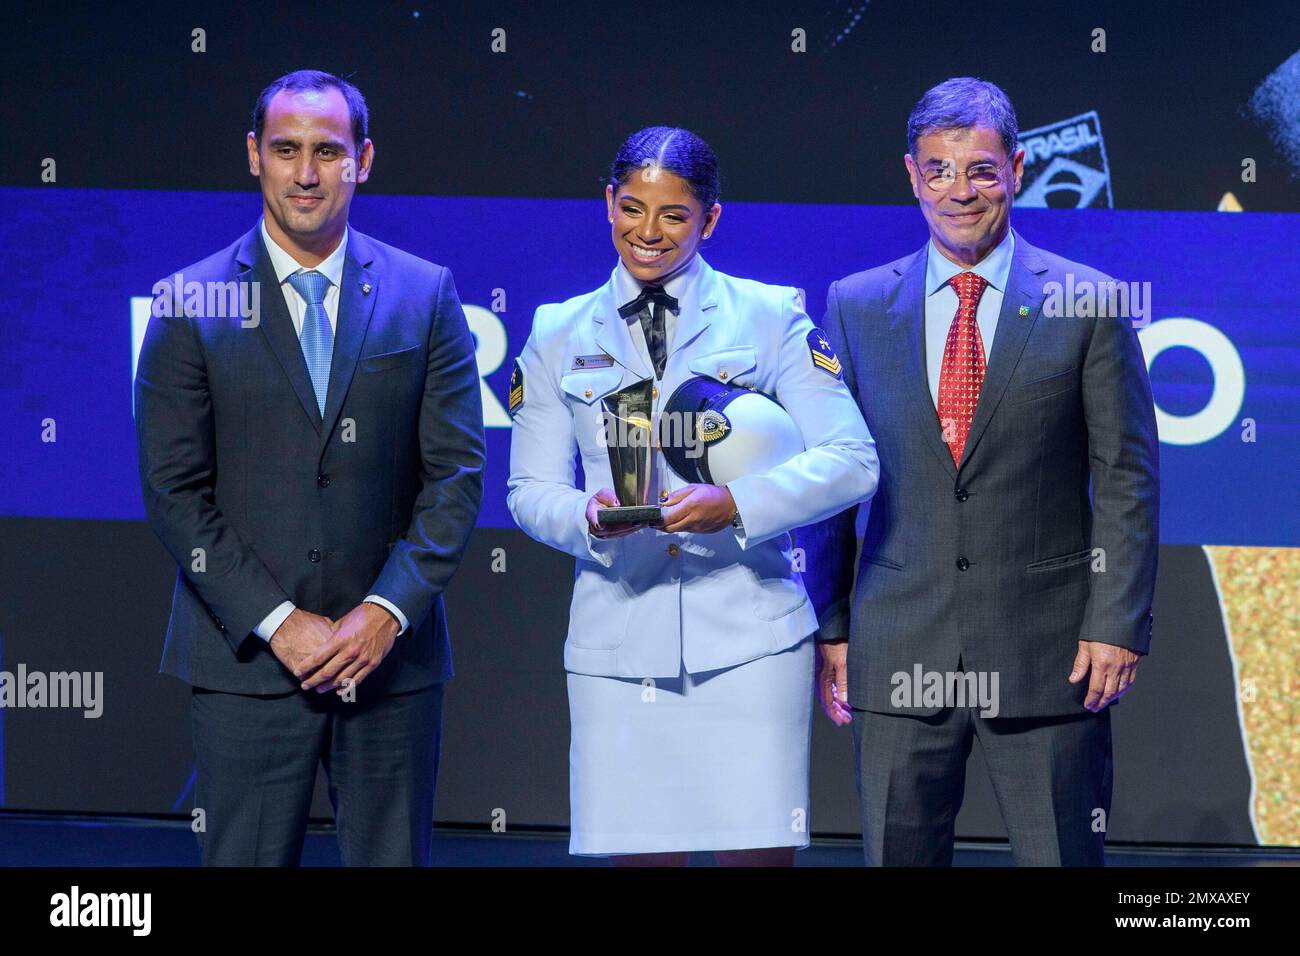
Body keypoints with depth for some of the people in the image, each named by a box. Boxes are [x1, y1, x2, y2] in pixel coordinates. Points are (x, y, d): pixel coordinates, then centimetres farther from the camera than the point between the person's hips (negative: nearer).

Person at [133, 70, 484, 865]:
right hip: (246, 660, -1)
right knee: (244, 859, 1)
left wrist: (389, 611, -9)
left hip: (392, 654, 1)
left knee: (393, 858, 5)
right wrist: (276, 621, -10)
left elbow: (458, 471, 3)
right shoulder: (192, 305, 2)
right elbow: (174, 489, -2)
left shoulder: (425, 295, 6)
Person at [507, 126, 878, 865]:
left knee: (760, 852, -5)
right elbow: (531, 489, 11)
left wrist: (736, 504, -18)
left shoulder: (771, 318, 5)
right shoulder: (559, 335, 12)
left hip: (747, 638, -2)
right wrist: (587, 516, -12)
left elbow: (853, 462, -3)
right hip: (619, 646, 2)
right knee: (640, 852, 0)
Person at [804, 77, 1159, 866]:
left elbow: (1127, 481, 0)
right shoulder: (857, 306, 8)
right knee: (898, 855, 5)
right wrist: (830, 626, 5)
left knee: (1063, 856, 1)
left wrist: (1118, 624, -7)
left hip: (1048, 651, -2)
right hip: (900, 649, 2)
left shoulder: (1088, 305, 0)